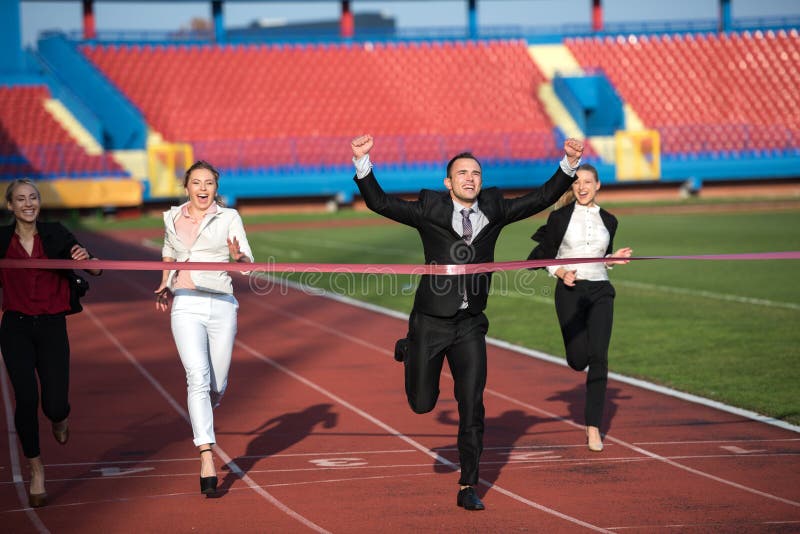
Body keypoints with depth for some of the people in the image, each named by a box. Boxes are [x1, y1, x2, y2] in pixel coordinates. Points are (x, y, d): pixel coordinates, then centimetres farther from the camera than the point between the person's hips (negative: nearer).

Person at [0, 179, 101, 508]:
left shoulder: (55, 235, -3)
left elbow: (95, 272, -4)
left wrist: (85, 259, -25)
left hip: (52, 327, 0)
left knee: (55, 405, -6)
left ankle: (59, 417, 34)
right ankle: (36, 470, 4)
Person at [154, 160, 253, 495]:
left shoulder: (229, 218, 3)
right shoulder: (173, 218, 11)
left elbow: (249, 265, -3)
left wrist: (238, 256, -26)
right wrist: (164, 284, 18)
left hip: (221, 306, 0)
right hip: (185, 307, 0)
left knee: (216, 387, 4)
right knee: (198, 377, -18)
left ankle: (203, 410, 43)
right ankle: (207, 459, -25)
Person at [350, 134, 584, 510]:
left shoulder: (494, 209, 3)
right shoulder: (429, 210, -5)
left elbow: (541, 199, 5)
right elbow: (379, 203, -10)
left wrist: (570, 165, -7)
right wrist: (362, 162, -22)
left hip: (470, 325, 2)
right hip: (431, 321, -2)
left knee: (472, 408, -2)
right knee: (422, 403, 9)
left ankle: (467, 488, 8)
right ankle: (409, 350, 42)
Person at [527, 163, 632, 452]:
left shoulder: (608, 220, 10)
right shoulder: (560, 217, 0)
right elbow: (543, 255, 3)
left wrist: (614, 259, 0)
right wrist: (560, 272, -14)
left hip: (600, 291, 2)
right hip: (570, 291, -2)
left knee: (598, 357, -10)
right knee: (578, 360, -5)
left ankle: (593, 427, -7)